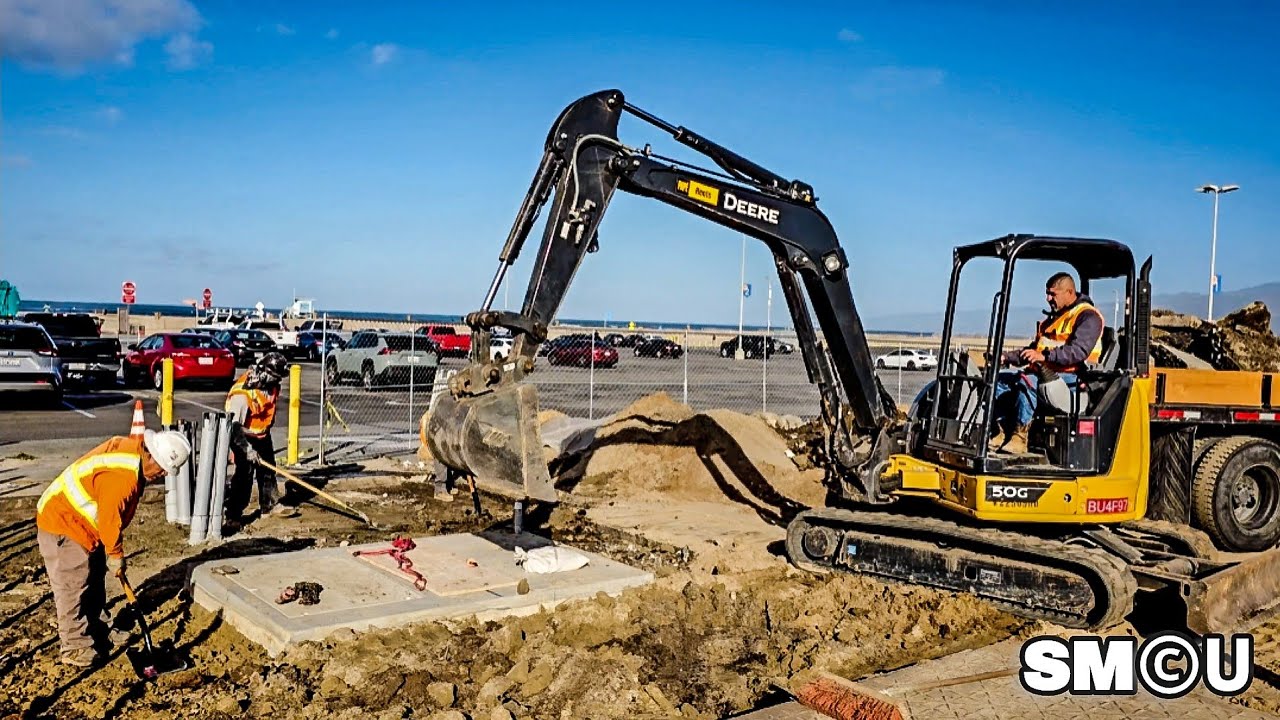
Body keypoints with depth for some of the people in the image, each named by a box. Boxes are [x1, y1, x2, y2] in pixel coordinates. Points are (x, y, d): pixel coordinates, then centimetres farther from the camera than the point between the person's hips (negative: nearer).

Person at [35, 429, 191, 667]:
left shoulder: (134, 450, -3)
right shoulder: (122, 476, -34)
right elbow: (109, 519, -24)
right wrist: (116, 556, -9)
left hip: (85, 525, 10)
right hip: (62, 525, -10)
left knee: (95, 581, 18)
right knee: (73, 588, -2)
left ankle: (100, 631, 30)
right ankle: (75, 647, 8)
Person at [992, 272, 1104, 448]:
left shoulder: (1088, 316, -5)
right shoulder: (1053, 318, 25)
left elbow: (1079, 351, -22)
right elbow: (1033, 349, 30)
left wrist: (1045, 356, -33)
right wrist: (1006, 357, 15)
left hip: (1070, 378, -10)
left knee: (1027, 382, -35)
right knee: (997, 377, -4)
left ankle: (1019, 436, -32)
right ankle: (1002, 430, -14)